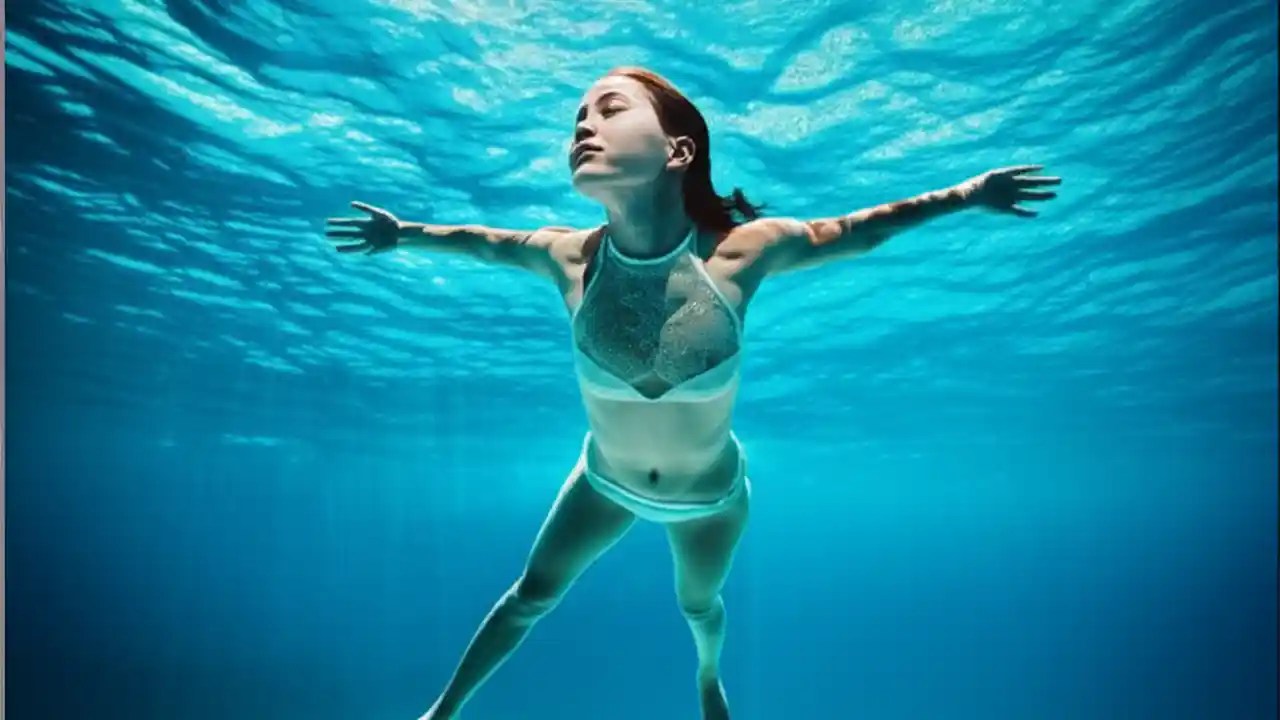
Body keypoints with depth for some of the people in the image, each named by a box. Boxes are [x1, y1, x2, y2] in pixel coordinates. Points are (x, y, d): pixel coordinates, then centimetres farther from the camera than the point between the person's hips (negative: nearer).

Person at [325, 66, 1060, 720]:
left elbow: (851, 231, -13)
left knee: (698, 604, 27)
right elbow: (488, 240, -5)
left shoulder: (743, 251, -31)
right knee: (532, 594, 17)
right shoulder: (565, 256, -27)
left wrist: (965, 196, -6)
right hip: (606, 480, 1)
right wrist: (405, 233, 10)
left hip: (713, 495, 0)